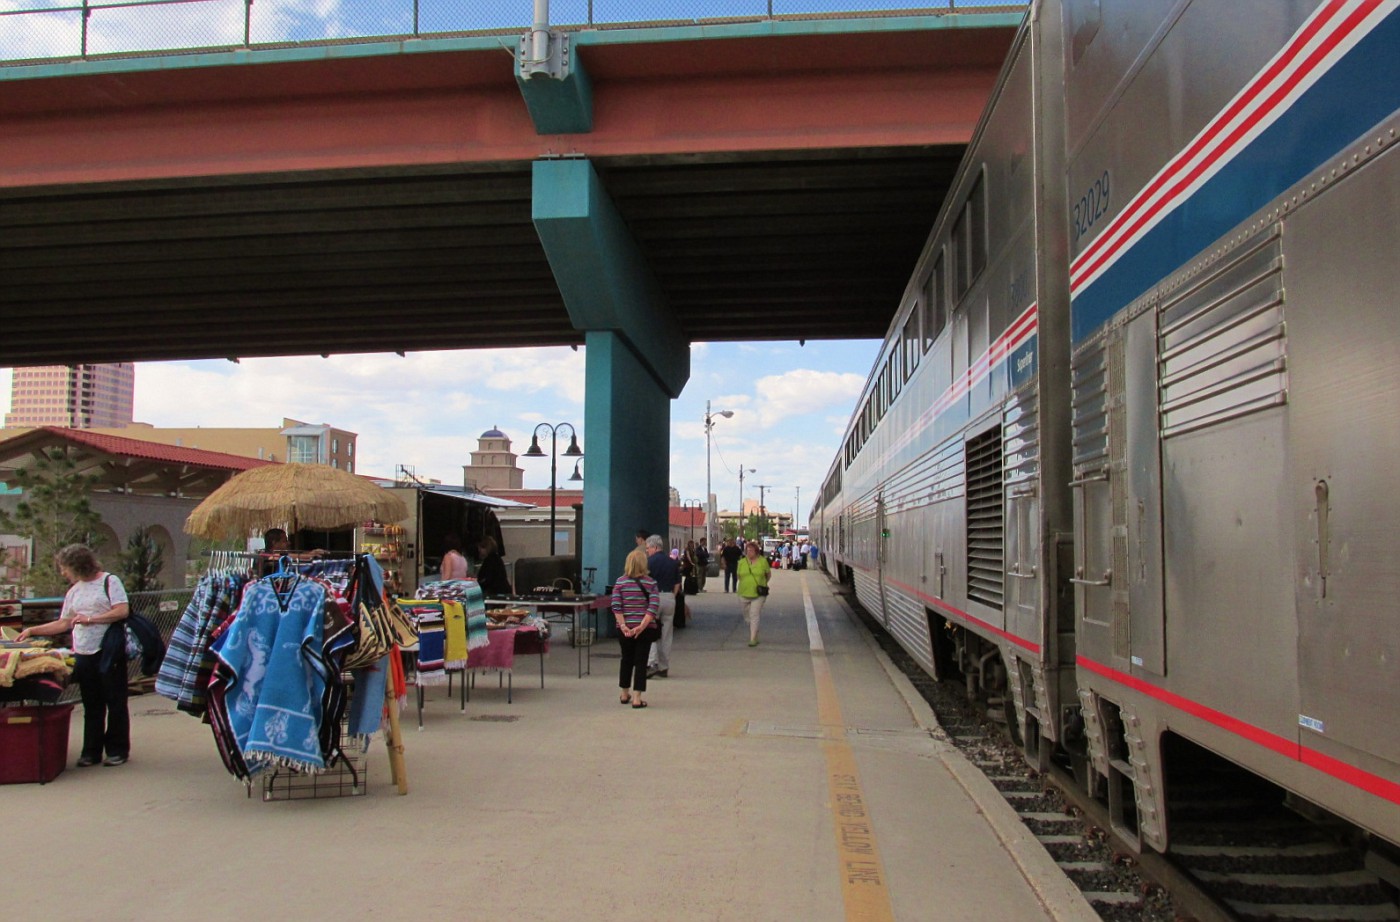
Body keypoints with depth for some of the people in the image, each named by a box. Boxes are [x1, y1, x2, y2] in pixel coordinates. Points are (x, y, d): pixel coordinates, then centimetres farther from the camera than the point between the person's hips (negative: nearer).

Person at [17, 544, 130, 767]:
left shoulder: (109, 581, -2)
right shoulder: (73, 591, 17)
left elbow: (122, 611, -12)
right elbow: (64, 624, 21)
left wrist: (90, 619, -12)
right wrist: (33, 631, 17)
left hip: (108, 651, -6)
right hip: (83, 654, 6)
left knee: (115, 702, 0)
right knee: (91, 706, 8)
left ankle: (118, 750, 8)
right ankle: (91, 751, 14)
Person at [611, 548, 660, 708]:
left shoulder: (620, 582, -1)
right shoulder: (651, 583, -3)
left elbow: (616, 606, -9)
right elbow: (653, 606, -13)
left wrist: (623, 625, -12)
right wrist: (642, 626, -17)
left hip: (625, 629, 2)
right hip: (646, 629, -2)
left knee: (626, 660, 18)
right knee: (641, 662, 4)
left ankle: (624, 694, 30)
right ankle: (637, 698, 0)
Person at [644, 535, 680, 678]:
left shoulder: (651, 561, -7)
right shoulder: (672, 562, 11)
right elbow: (677, 583, 12)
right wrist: (672, 596, 15)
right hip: (670, 598, 6)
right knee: (666, 634, 9)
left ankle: (652, 663, -15)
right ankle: (664, 667, 13)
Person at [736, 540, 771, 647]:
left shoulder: (762, 561, -3)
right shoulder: (742, 562, 4)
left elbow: (768, 574, 9)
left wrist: (761, 584, 7)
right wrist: (747, 584, 6)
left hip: (758, 594, -4)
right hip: (744, 593, 4)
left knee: (754, 616, -11)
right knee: (747, 617, 13)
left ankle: (753, 639, -9)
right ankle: (753, 635, 32)